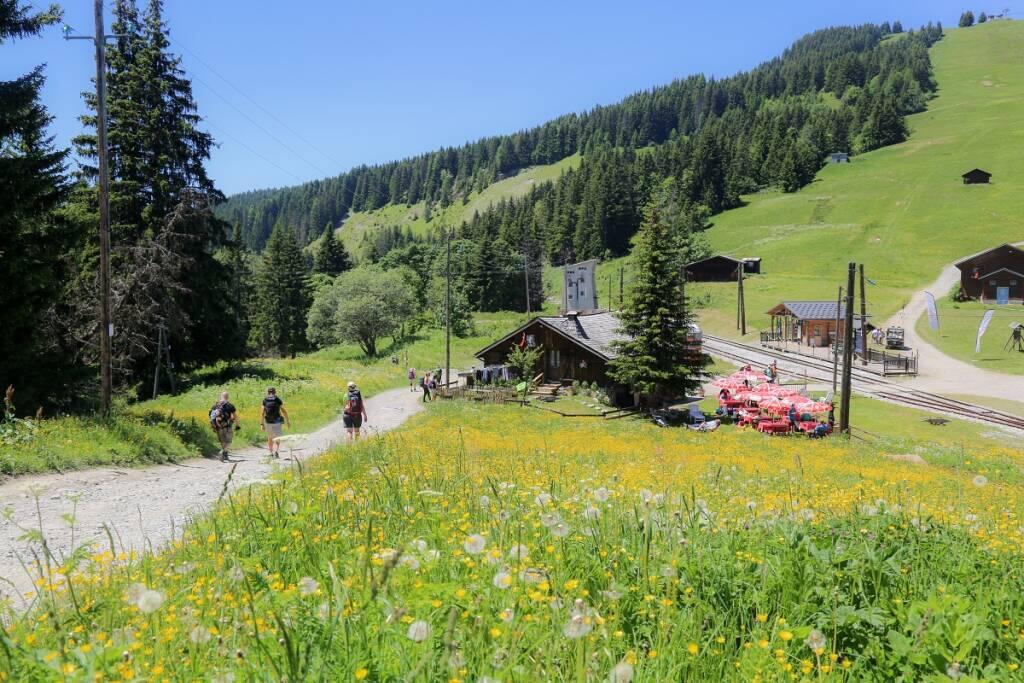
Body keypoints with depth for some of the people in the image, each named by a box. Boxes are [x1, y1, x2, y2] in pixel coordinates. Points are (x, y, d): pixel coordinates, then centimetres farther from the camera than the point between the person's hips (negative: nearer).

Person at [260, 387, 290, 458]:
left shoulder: (264, 401, 1)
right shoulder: (278, 400, -3)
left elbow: (262, 413, -5)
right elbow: (284, 411, -4)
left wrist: (261, 424, -3)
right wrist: (288, 421, 5)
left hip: (268, 422, 2)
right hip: (277, 422, -2)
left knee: (270, 438, 20)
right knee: (278, 438, 7)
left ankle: (271, 453, 23)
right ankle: (276, 450, -18)